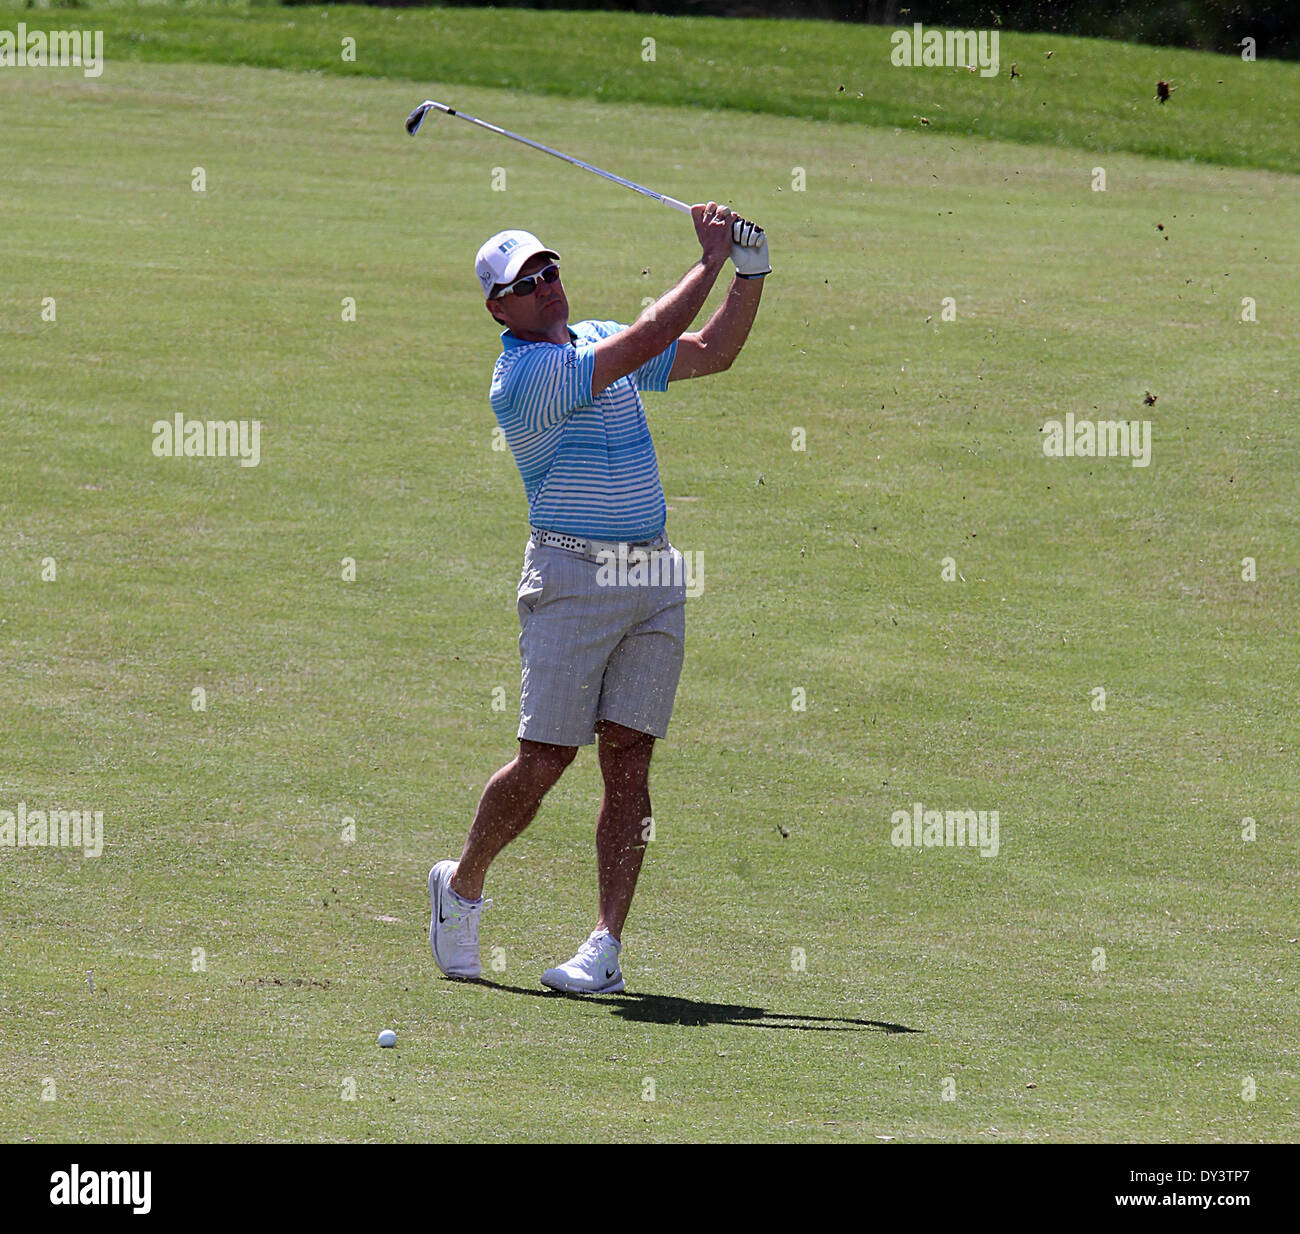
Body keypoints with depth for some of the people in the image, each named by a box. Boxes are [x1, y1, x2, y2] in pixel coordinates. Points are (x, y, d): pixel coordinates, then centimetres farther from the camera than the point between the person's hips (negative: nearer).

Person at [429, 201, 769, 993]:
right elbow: (647, 341, -18)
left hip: (655, 578, 6)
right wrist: (712, 261, -12)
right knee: (545, 760, -7)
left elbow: (714, 353, 20)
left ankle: (607, 948, -6)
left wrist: (751, 274, 6)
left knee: (628, 760, -3)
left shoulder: (598, 341, 14)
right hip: (574, 578, -6)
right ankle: (463, 885, 19)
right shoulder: (521, 376, -11)